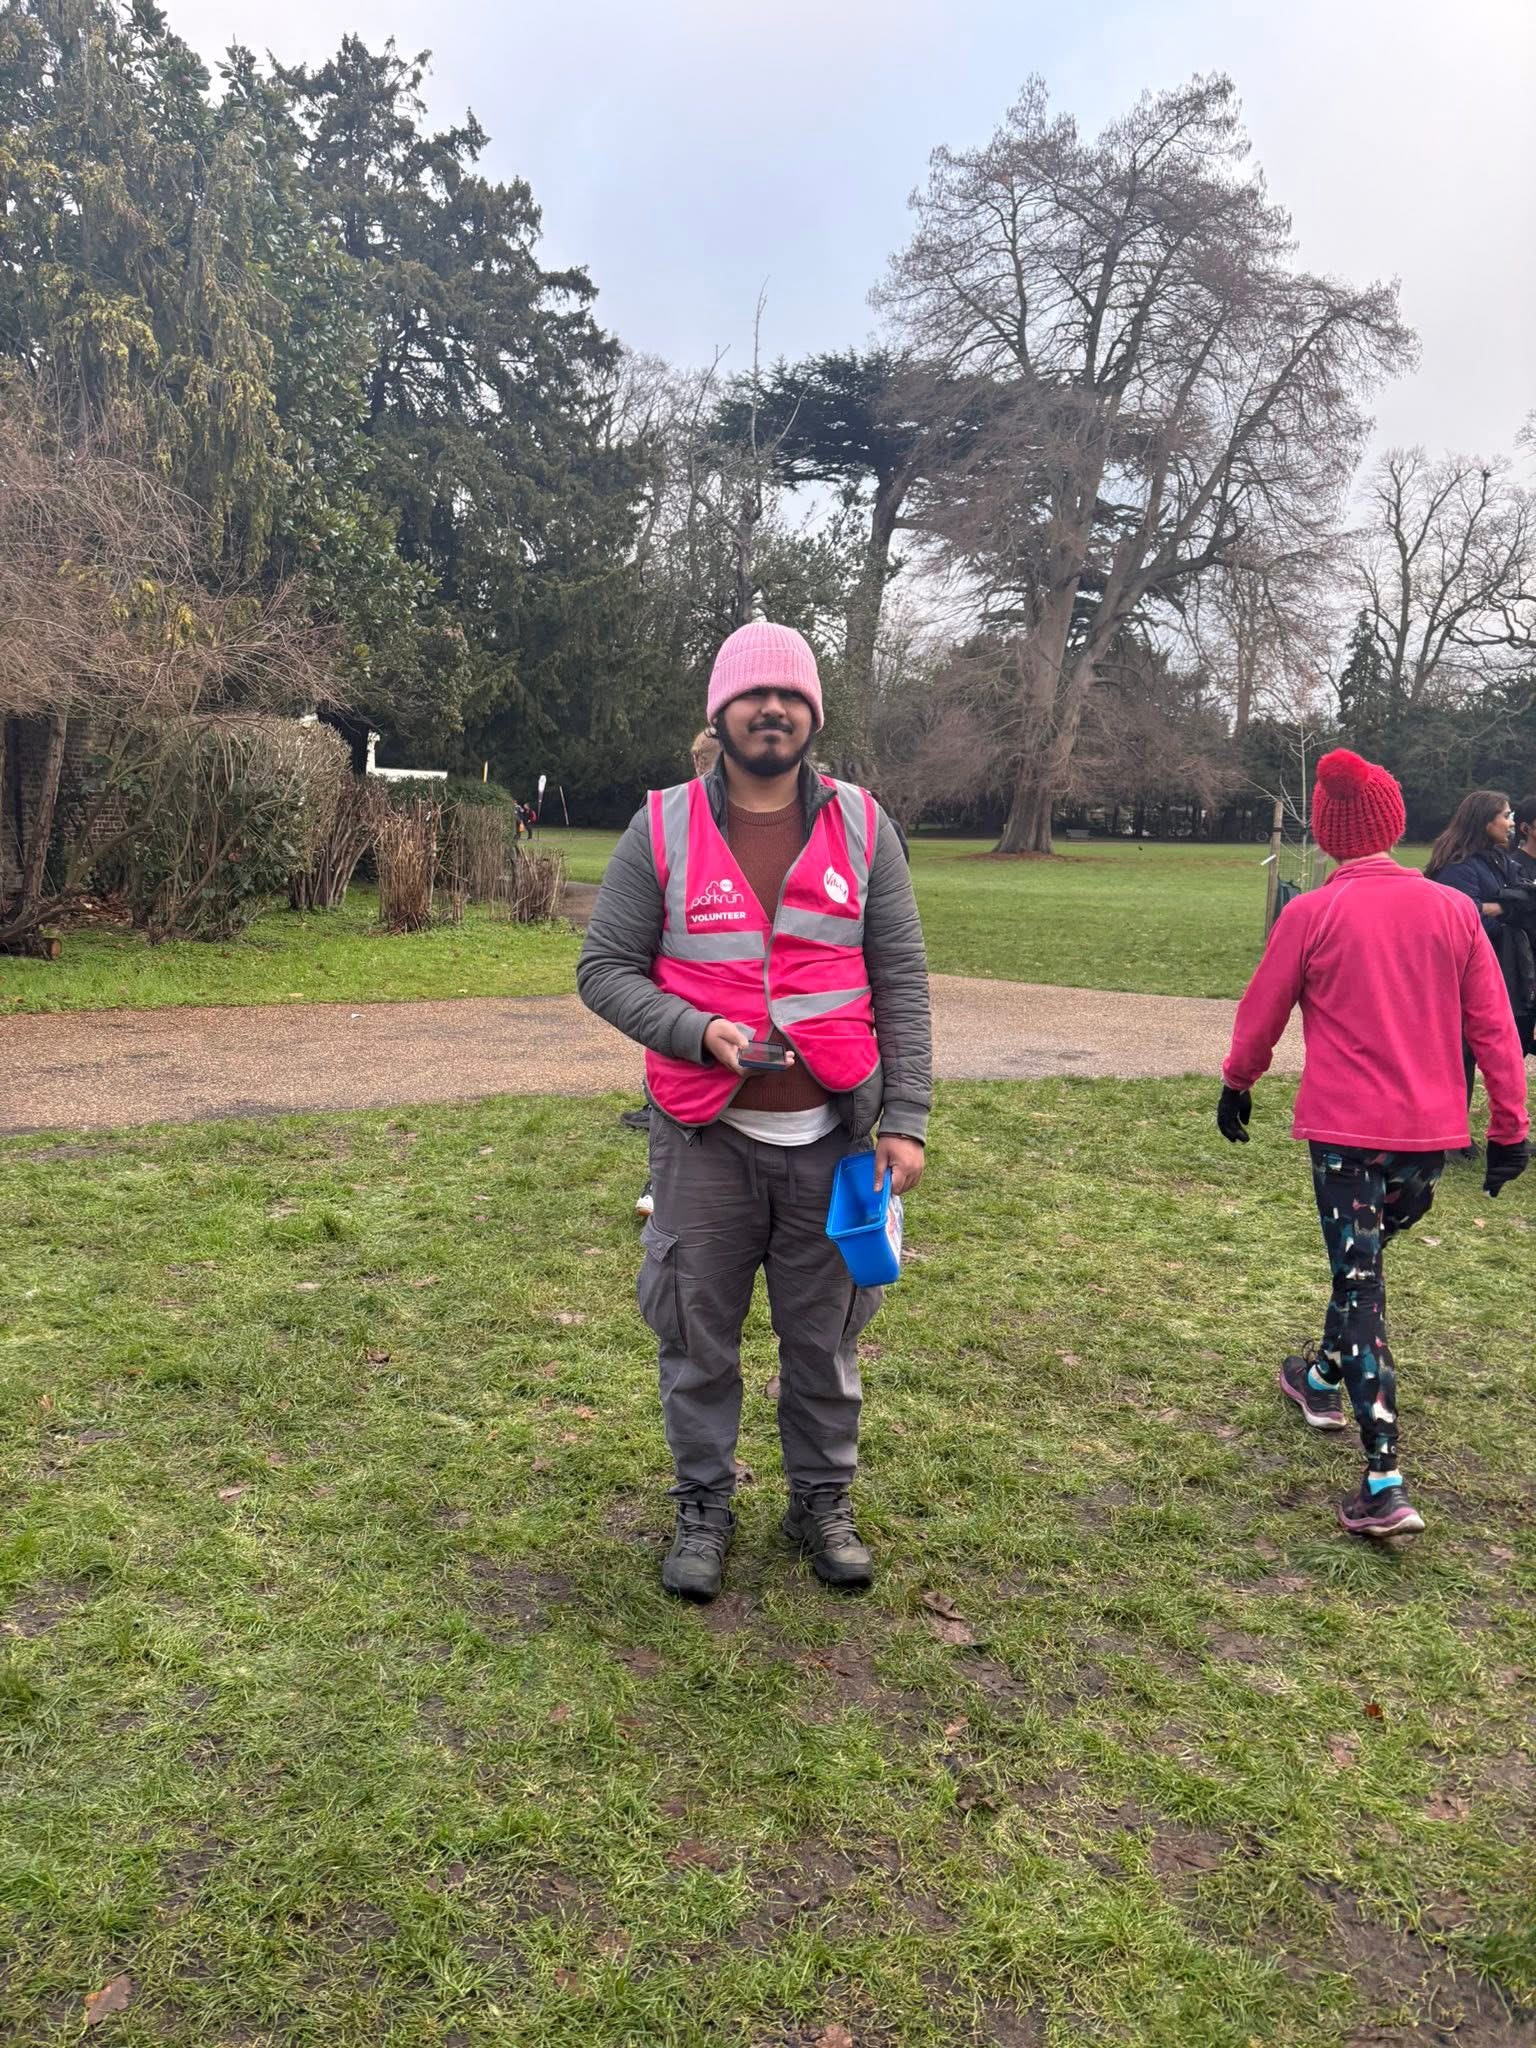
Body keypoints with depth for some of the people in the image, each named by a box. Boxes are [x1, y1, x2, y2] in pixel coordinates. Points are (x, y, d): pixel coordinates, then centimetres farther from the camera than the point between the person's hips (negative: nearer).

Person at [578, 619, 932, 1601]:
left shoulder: (861, 827, 2)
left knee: (826, 1331, 13)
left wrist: (906, 1119, -6)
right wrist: (698, 1033, -17)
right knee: (699, 1331, 10)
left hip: (831, 1133, 1)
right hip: (705, 1135, -1)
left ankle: (824, 1499, 33)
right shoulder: (664, 829, -1)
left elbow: (902, 984, 1)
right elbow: (605, 968, 0)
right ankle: (705, 1505, 30)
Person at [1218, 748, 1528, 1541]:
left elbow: (1261, 1013, 0)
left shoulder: (1311, 914, -9)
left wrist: (1237, 1084, 17)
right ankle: (1324, 1378, 45)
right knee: (1363, 1259, 25)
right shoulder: (1452, 909, 0)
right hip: (1431, 1131, 4)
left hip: (1346, 1127, -4)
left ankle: (1384, 1485, -8)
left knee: (1359, 1279, -1)